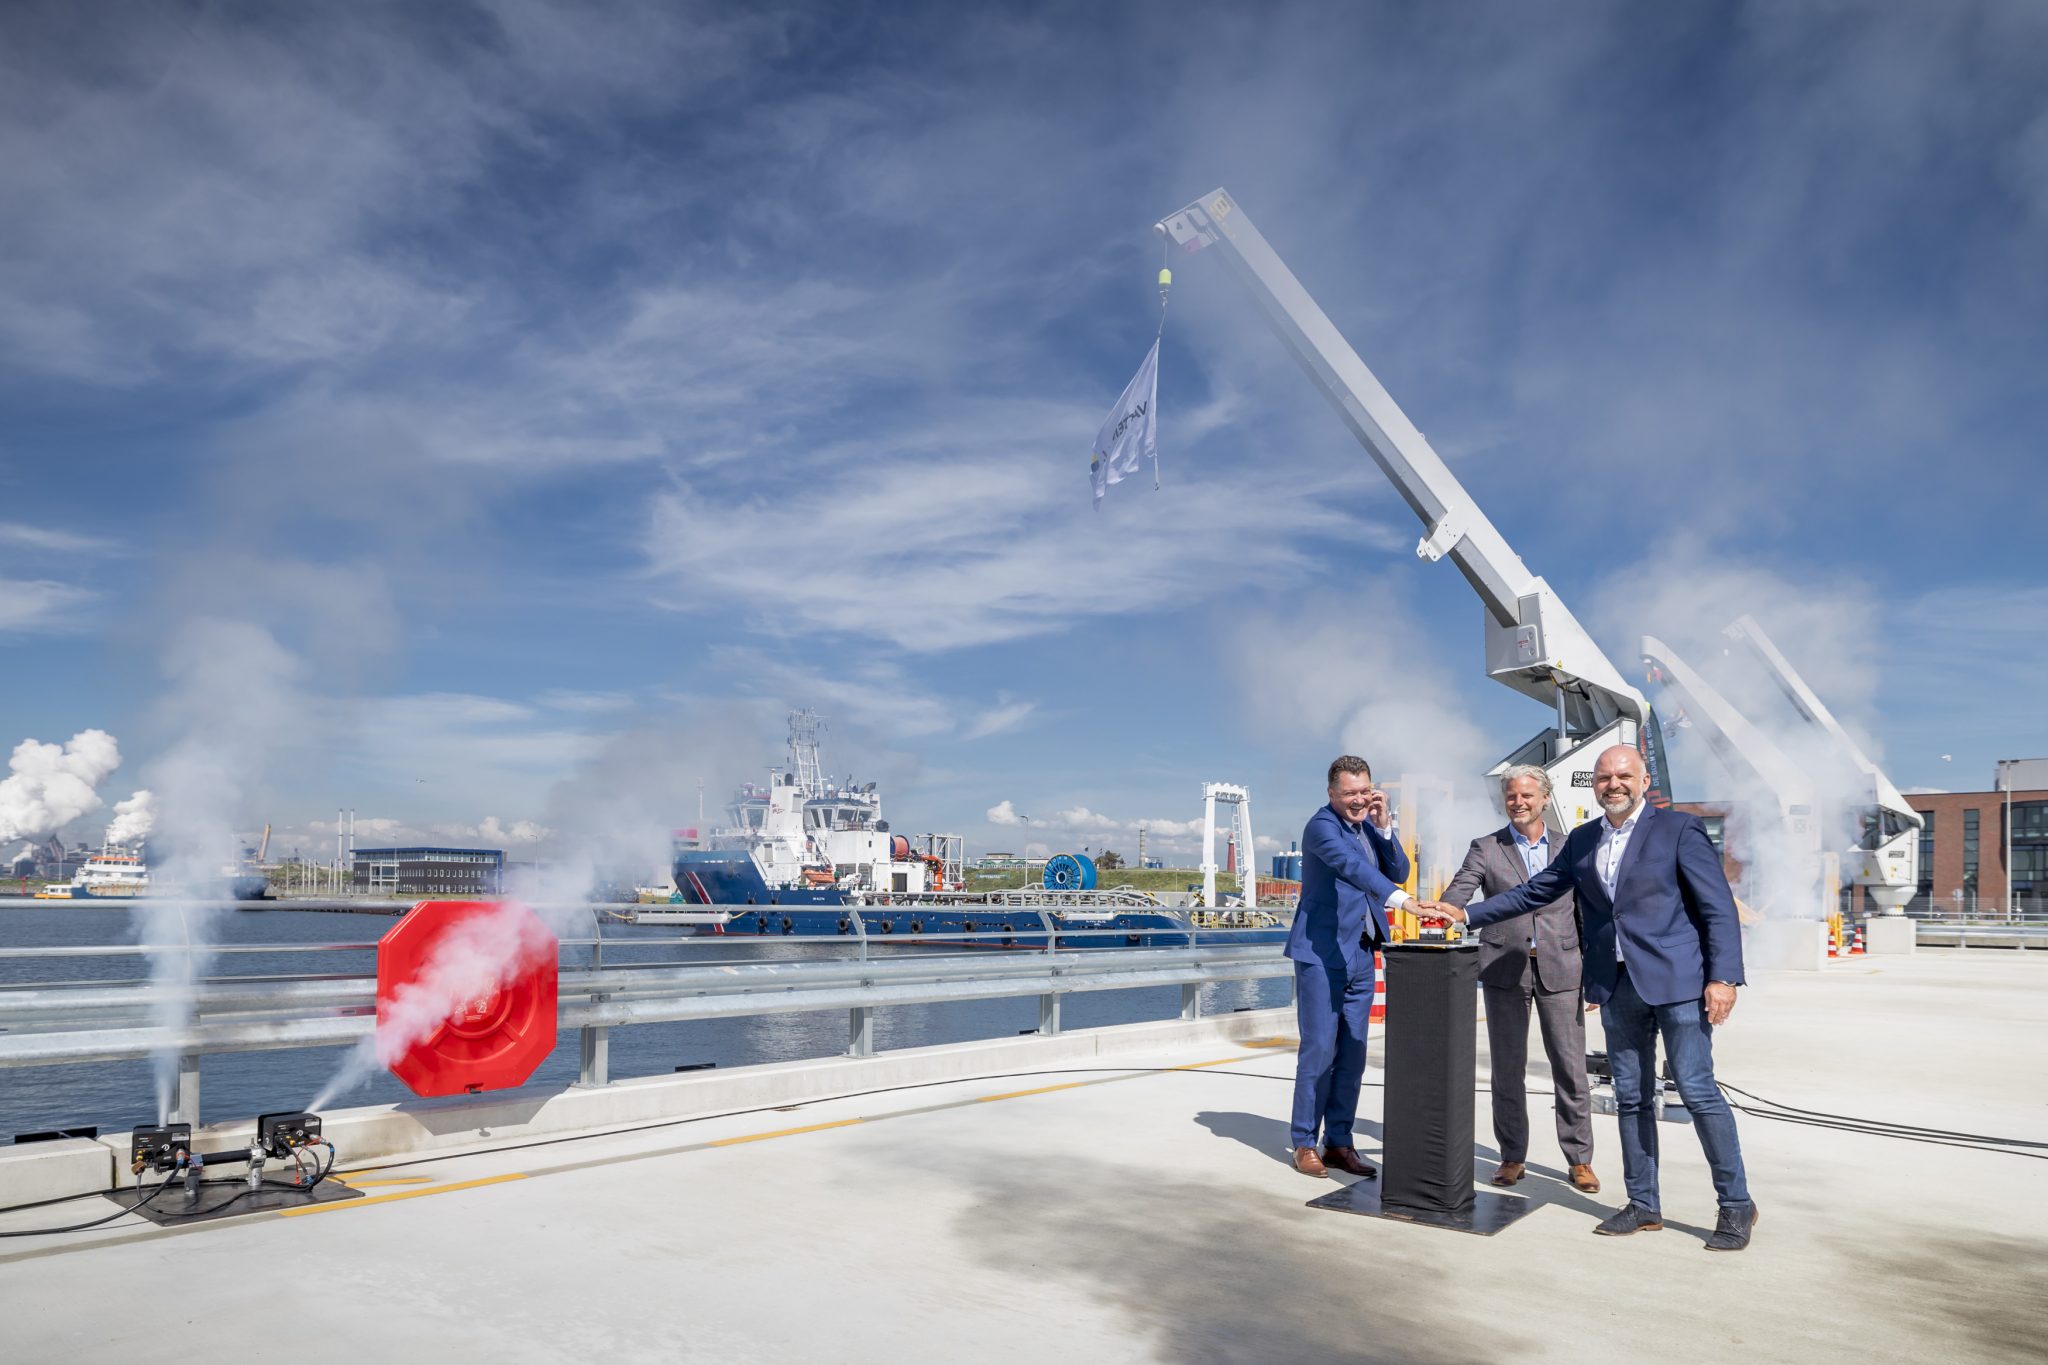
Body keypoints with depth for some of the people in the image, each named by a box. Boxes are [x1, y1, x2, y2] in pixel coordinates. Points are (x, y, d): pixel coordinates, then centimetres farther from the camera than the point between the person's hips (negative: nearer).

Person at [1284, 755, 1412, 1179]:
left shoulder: (1369, 824, 10)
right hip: (1322, 954, -7)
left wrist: (1384, 826, -8)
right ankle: (1304, 1143, 9)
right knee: (1319, 1050, -3)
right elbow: (1350, 864, -31)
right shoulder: (1322, 826, -15)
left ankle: (1339, 1142, 19)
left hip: (1361, 954, 7)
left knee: (1352, 1053, 10)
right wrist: (1398, 899, -44)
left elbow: (1398, 872, 6)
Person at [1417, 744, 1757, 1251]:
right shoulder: (1582, 840, 12)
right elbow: (1533, 891, 15)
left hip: (1676, 981, -5)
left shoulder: (1678, 829, -4)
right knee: (1631, 1098, 10)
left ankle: (1736, 1205, 13)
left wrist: (1723, 977, -15)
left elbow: (1719, 906, -6)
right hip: (1617, 986, 5)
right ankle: (1643, 1205, 20)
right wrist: (1466, 914, 9)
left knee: (1697, 1090, -3)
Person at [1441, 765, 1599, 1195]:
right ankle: (1512, 1157, 18)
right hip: (1504, 969, -1)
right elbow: (1457, 894, -9)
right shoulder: (1485, 849, 3)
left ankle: (1579, 1159, 17)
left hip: (1558, 969, 1)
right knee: (1507, 1068, 6)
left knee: (1570, 1067, 4)